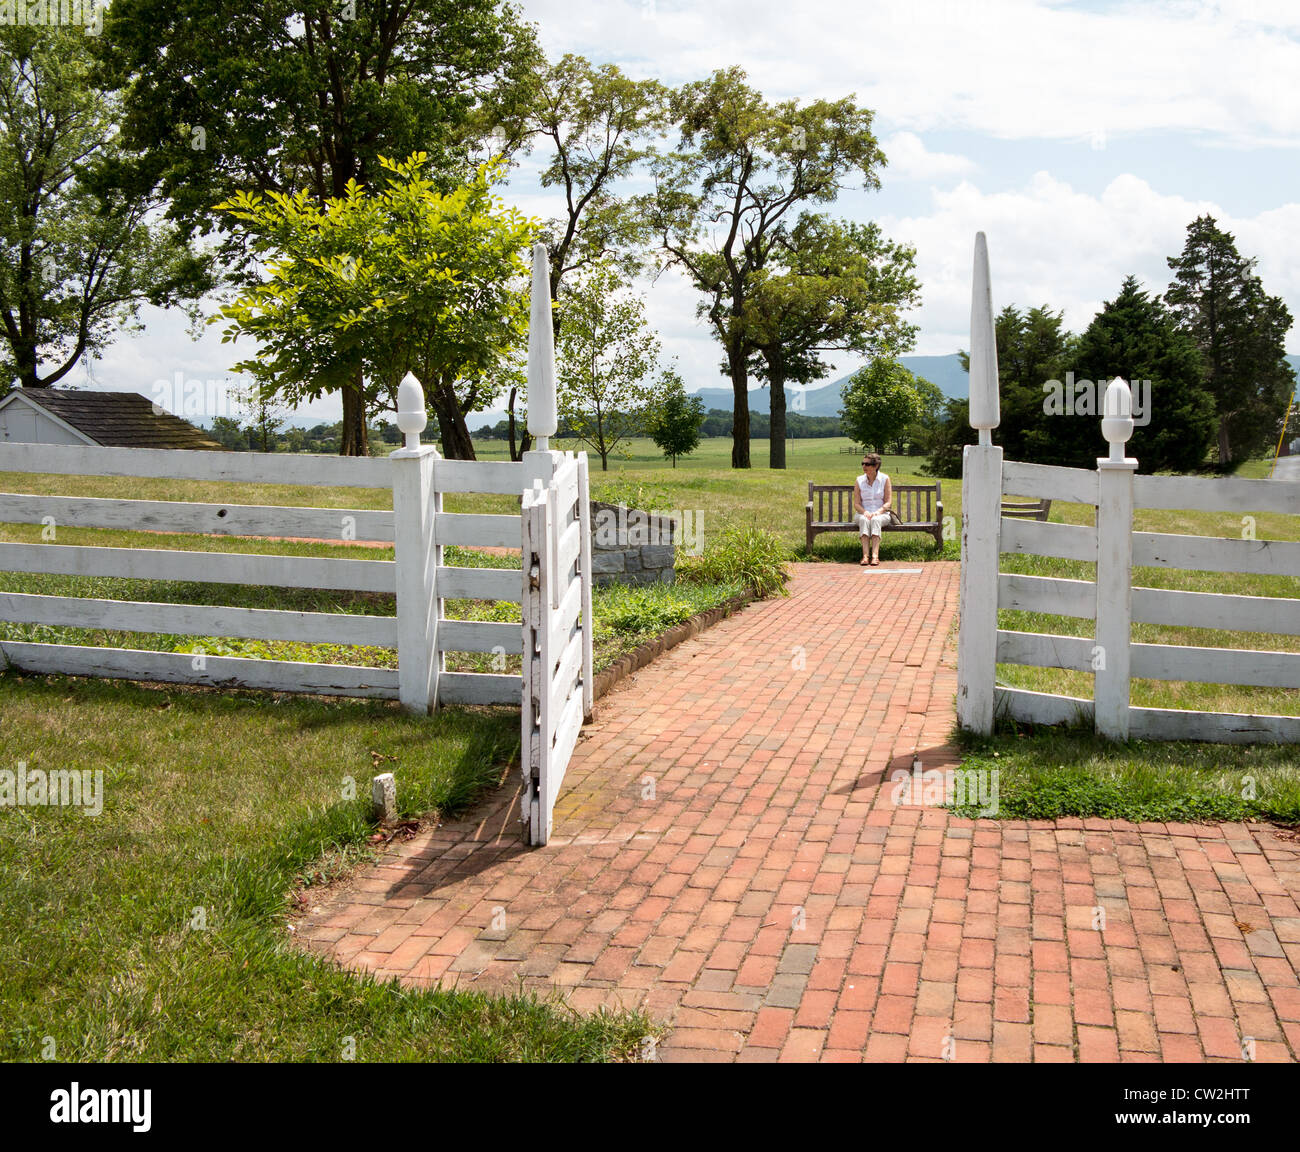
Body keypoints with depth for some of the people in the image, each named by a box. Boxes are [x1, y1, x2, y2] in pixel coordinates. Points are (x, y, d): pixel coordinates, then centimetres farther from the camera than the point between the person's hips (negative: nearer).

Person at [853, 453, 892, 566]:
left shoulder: (885, 479, 2)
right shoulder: (859, 481, 7)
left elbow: (888, 502, -2)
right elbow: (856, 504, 2)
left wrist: (878, 512, -21)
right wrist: (864, 512, -19)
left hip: (881, 514, -1)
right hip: (863, 513, 1)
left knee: (876, 520, -35)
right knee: (864, 520, -34)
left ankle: (875, 555, -49)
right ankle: (865, 555, -48)